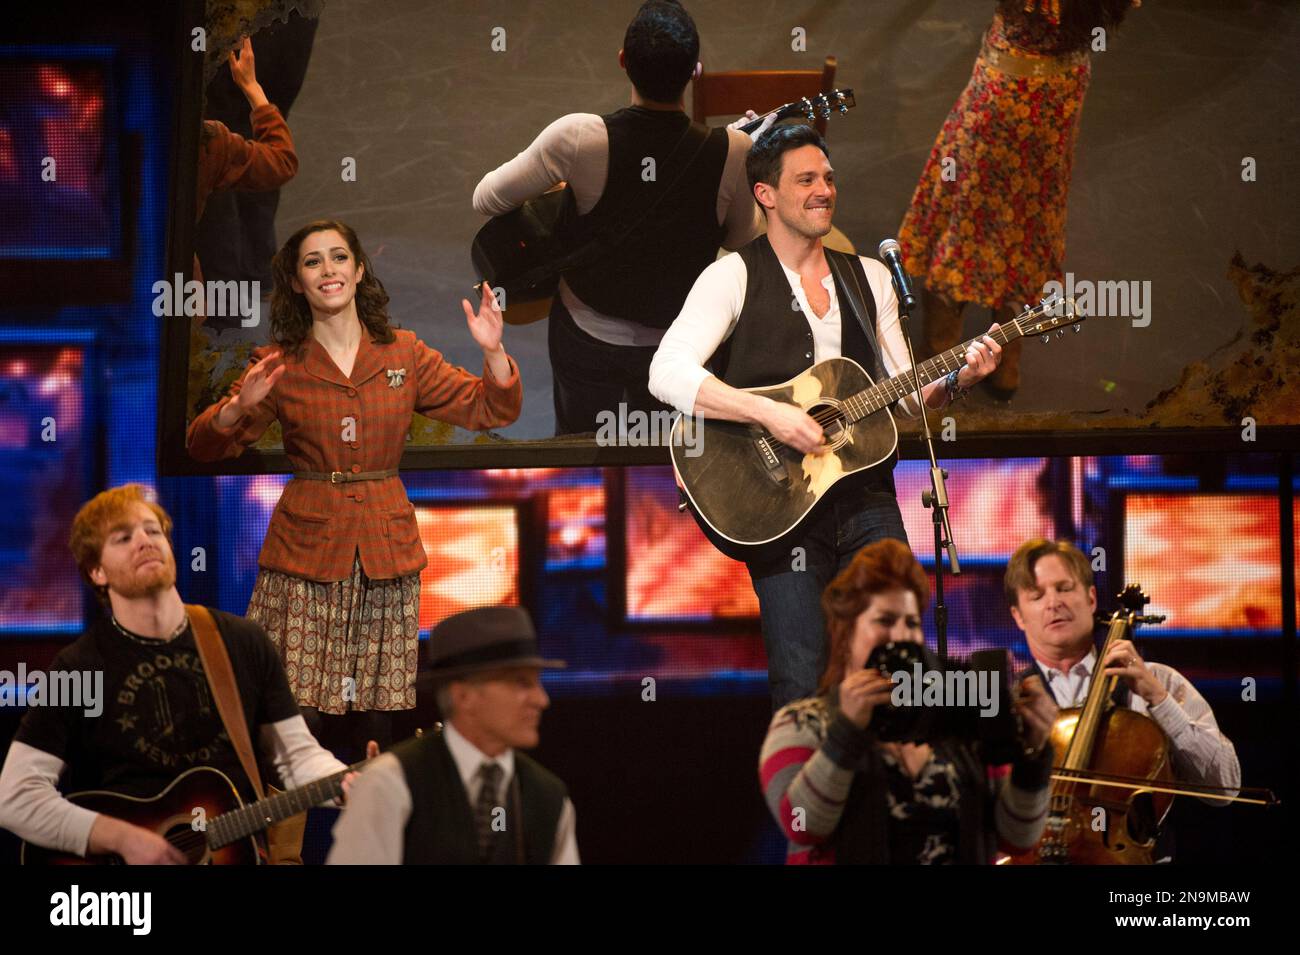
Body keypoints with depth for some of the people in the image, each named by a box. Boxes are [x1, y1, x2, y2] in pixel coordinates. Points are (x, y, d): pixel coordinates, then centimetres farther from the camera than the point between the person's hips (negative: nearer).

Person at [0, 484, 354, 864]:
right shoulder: (77, 668, 0)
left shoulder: (245, 642, 11)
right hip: (121, 862, -3)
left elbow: (297, 753, 13)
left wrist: (351, 785, -9)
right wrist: (123, 838, -17)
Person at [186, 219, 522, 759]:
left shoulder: (403, 354, 9)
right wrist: (241, 406, -17)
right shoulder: (280, 365, 4)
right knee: (294, 712, -9)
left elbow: (490, 411, 10)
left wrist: (493, 352, -8)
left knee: (375, 713, 1)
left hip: (386, 548, 2)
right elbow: (205, 446, 3)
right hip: (306, 547, -2)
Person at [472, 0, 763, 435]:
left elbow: (486, 199, -13)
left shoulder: (579, 138, -28)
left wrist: (552, 178, 6)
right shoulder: (732, 152, -24)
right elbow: (741, 237, -3)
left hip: (589, 336, -1)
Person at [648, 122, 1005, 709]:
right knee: (803, 686, -10)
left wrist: (953, 383, 0)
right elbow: (668, 375, -15)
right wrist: (770, 415, -23)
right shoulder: (735, 277, -2)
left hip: (867, 499, 4)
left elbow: (902, 398, 20)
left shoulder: (869, 277, 16)